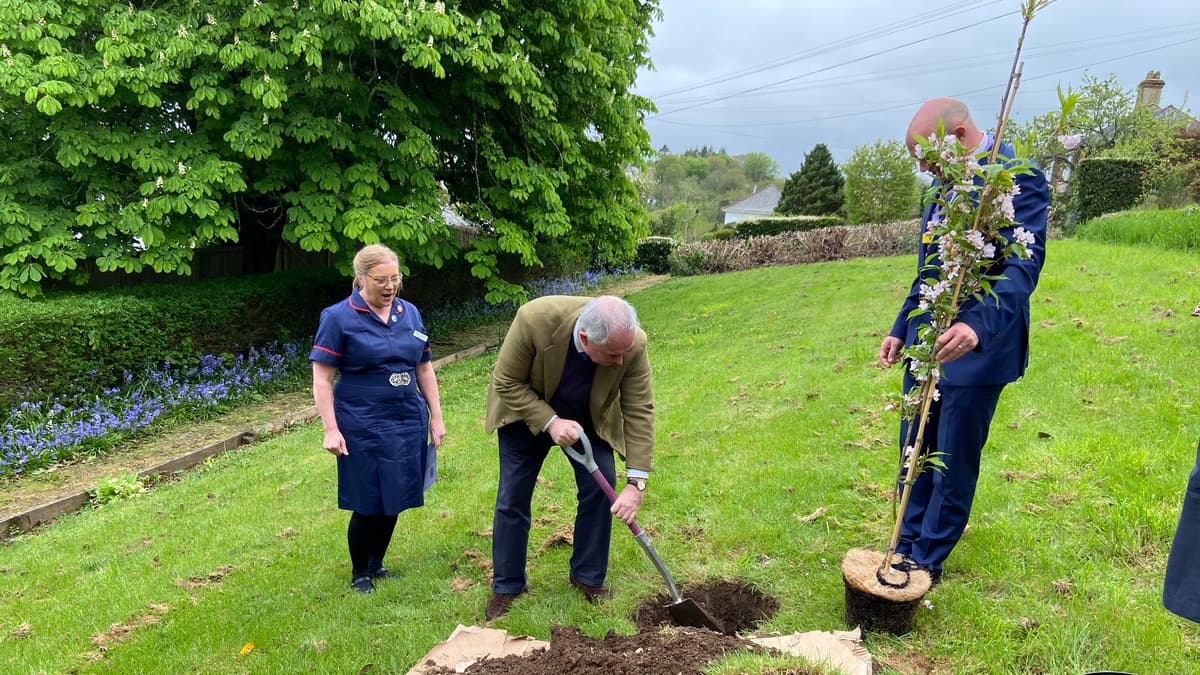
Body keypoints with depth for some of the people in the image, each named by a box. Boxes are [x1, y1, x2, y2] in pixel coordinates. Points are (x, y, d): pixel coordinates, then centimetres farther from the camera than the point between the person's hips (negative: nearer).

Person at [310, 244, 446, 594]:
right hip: (363, 429, -4)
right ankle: (359, 573, 27)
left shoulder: (409, 313, 7)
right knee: (368, 505, 3)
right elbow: (322, 378, -8)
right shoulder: (338, 317, -7)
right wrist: (331, 430, -13)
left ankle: (377, 564, 34)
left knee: (394, 501, 12)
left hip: (408, 424, 5)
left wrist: (436, 417, 11)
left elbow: (424, 369, 12)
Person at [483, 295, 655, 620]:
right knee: (512, 498, 2)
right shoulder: (535, 319, -39)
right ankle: (507, 586, 19)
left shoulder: (632, 344, -32)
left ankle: (588, 576, 15)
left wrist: (636, 482, -27)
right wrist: (550, 422, -33)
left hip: (590, 419, 2)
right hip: (527, 412, -1)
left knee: (600, 487, -7)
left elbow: (640, 410, -23)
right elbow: (506, 383, -24)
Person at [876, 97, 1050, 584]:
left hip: (977, 345, -8)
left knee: (953, 464, 6)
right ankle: (906, 548, 30)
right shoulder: (945, 181, 10)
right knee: (914, 453, 15)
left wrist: (978, 325, -42)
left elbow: (1024, 265, -26)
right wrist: (901, 328, 14)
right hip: (926, 342, 8)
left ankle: (927, 562, 21)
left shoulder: (1019, 179, -16)